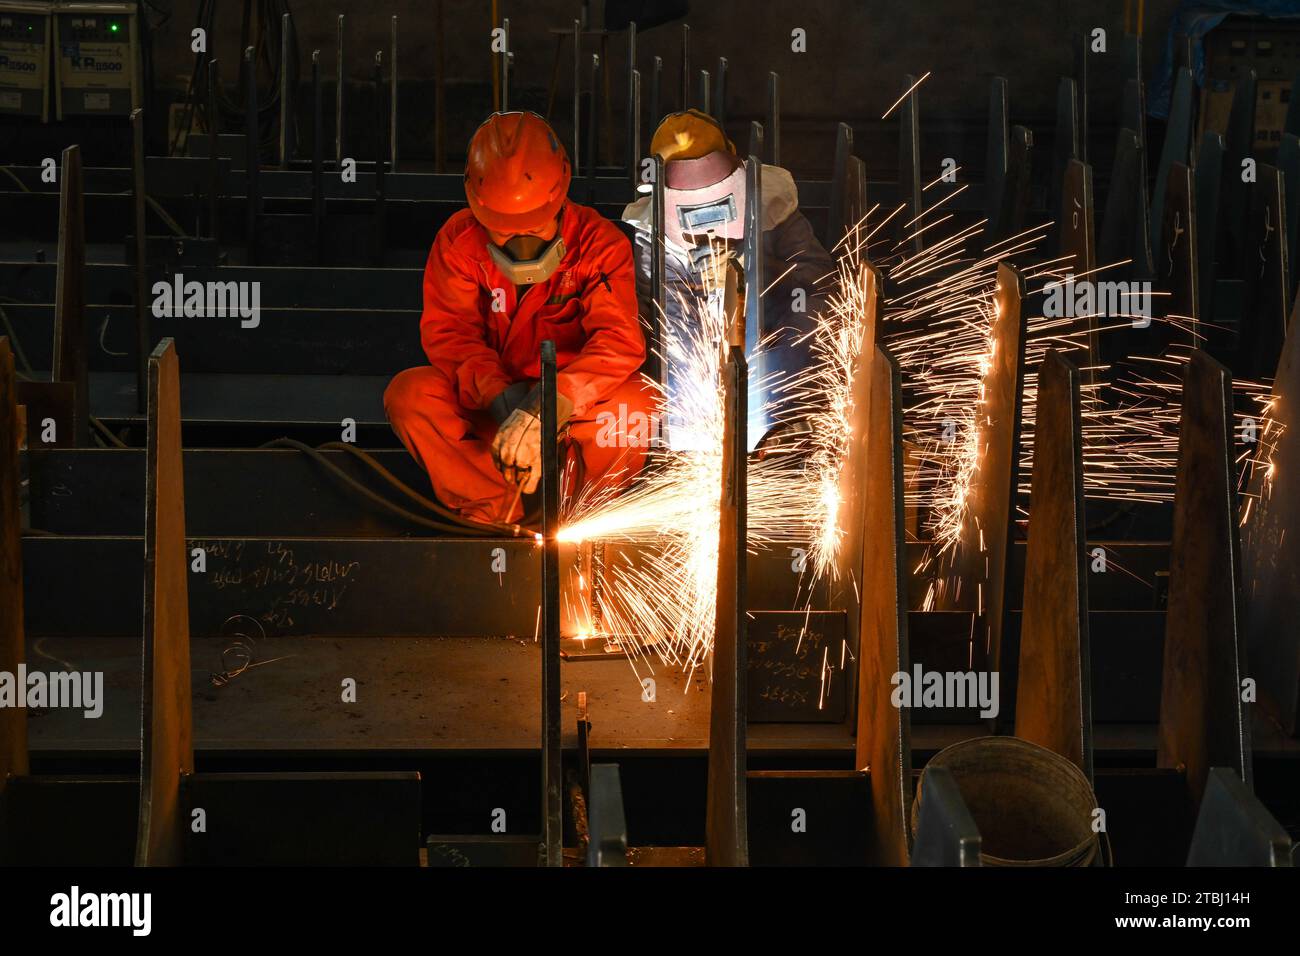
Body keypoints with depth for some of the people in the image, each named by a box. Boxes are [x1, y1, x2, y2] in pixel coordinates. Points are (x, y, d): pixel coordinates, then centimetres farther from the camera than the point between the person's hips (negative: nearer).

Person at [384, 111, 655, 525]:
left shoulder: (599, 242, -9)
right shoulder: (457, 241, -3)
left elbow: (619, 340, -22)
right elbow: (448, 332, -11)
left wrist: (549, 407, -38)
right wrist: (499, 397, -31)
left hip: (573, 410, -1)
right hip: (484, 406, 2)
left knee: (636, 404, -33)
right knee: (408, 393, -26)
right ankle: (506, 514, -30)